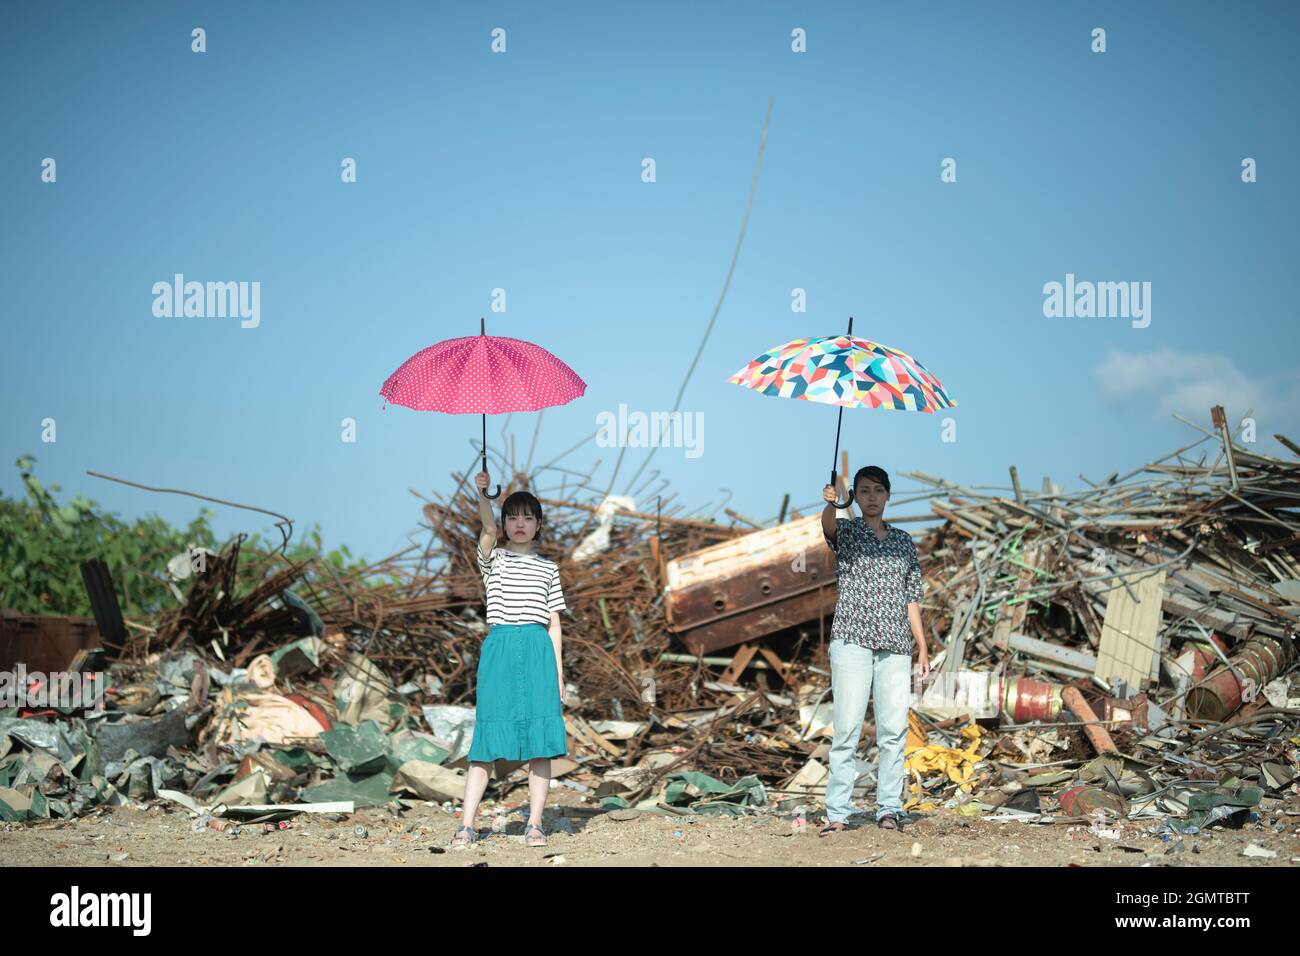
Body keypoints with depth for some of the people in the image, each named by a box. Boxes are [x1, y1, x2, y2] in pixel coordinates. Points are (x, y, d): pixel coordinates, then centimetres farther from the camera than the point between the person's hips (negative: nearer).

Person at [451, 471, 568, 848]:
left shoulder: (548, 569, 16)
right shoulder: (493, 559, 9)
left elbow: (554, 623, 13)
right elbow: (488, 529, -14)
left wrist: (559, 673, 6)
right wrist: (482, 494, -32)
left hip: (538, 651, 2)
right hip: (499, 649, -2)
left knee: (541, 741, -2)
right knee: (488, 740, -4)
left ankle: (534, 824, 5)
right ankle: (467, 825, -2)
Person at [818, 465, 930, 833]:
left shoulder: (904, 542, 17)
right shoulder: (846, 531, 6)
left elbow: (911, 597, 18)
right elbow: (828, 525, -19)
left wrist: (923, 646, 10)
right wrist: (830, 503, -42)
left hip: (895, 646, 4)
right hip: (852, 640, -3)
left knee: (894, 730, 0)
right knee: (847, 728, -8)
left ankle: (889, 809, 5)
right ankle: (837, 813, -7)